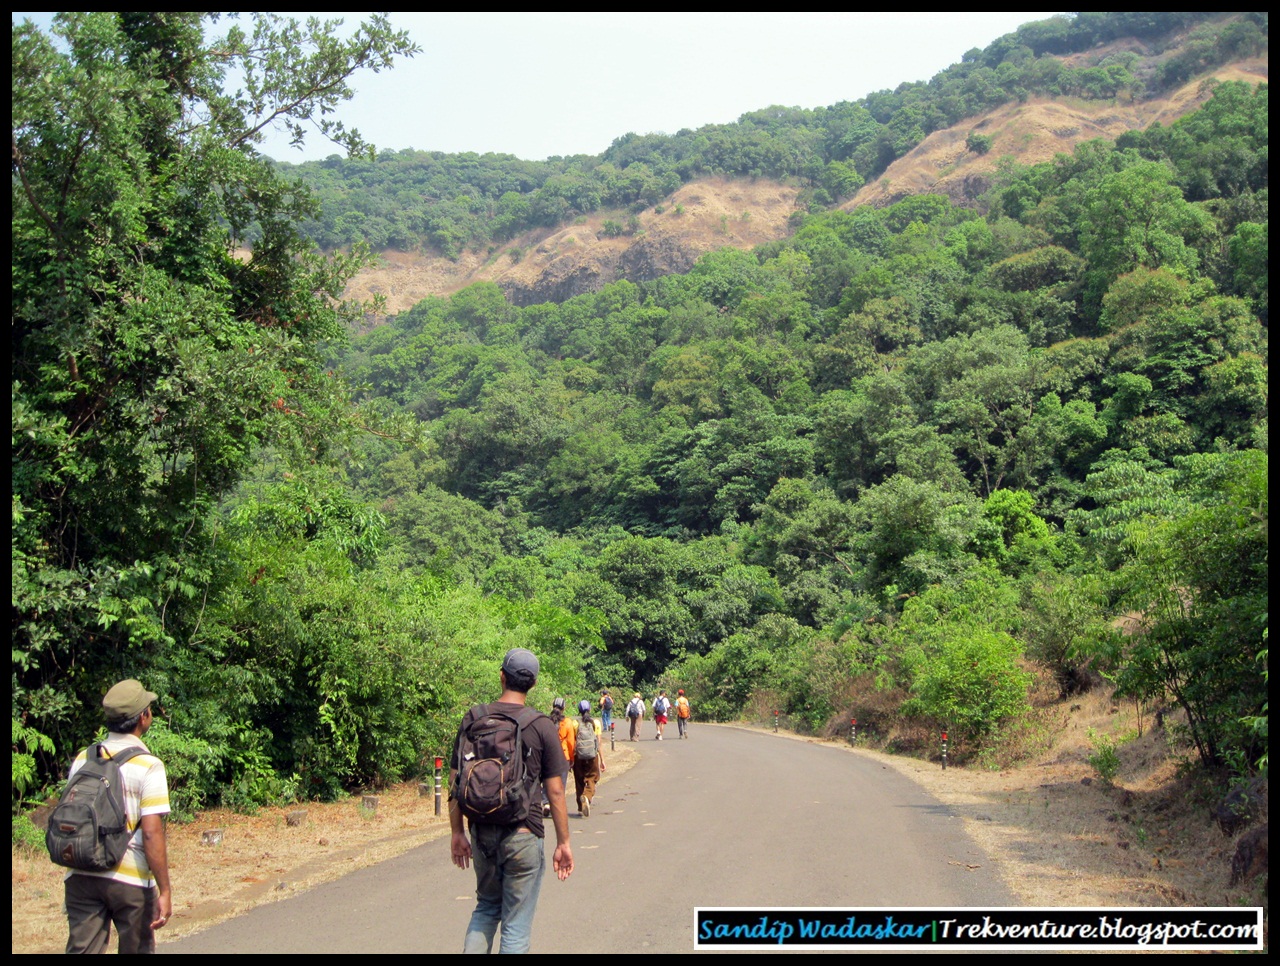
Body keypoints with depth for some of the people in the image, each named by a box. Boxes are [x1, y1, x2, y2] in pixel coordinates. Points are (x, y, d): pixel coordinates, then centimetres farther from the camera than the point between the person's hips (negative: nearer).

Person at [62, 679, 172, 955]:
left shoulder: (82, 759, 5)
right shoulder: (148, 766, -11)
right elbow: (152, 833, -16)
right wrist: (165, 892, -12)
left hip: (80, 877, 4)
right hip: (130, 880, -4)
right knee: (136, 949, 13)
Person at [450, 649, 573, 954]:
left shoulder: (473, 718, -1)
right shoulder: (541, 726, -8)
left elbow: (455, 781, 2)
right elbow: (555, 790, -7)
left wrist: (457, 832, 12)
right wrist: (563, 843, 1)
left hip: (481, 833, 3)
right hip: (522, 834, -3)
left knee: (486, 907, 23)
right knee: (516, 924, 7)